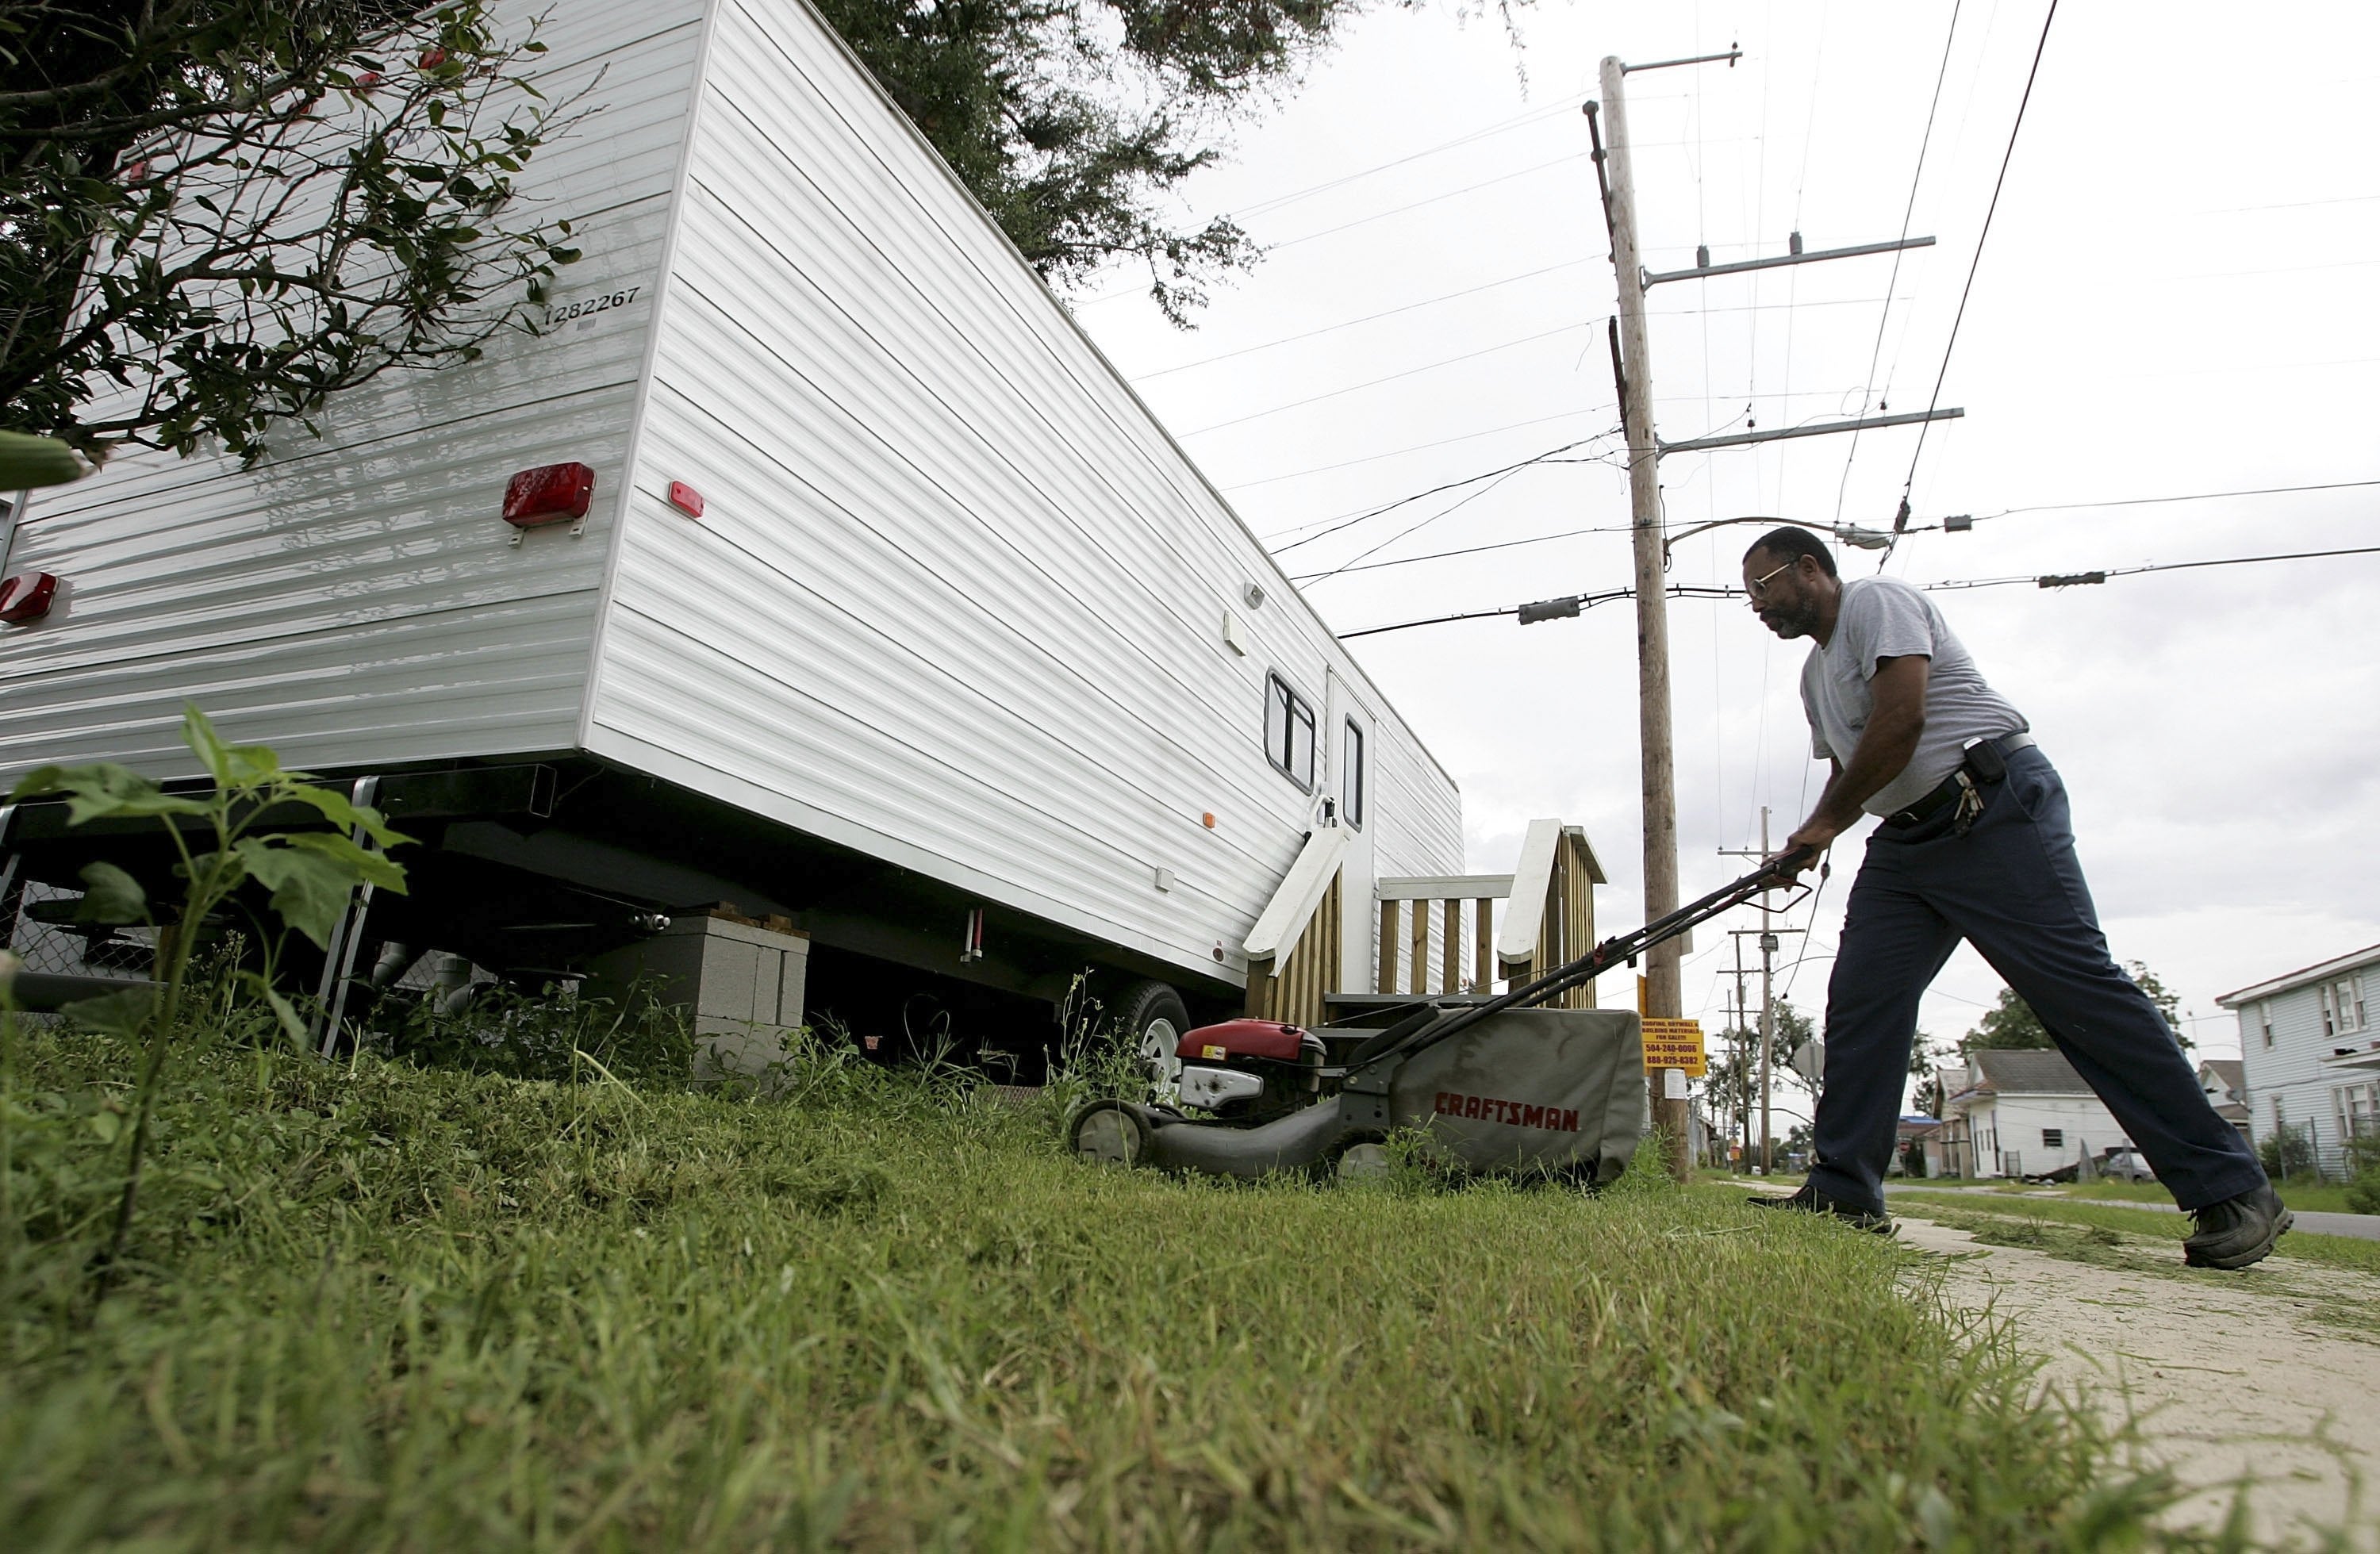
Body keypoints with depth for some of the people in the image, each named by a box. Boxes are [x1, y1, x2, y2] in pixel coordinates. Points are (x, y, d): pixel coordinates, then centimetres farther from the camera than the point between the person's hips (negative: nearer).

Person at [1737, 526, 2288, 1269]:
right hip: (1905, 839, 9)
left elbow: (1901, 721, -18)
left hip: (1996, 809, -9)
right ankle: (1844, 1193, 1)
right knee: (1859, 1000, -1)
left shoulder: (1876, 601, -6)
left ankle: (2233, 1192, -1)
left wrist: (1825, 823, -10)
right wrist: (1809, 843, 7)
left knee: (2077, 987, -10)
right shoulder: (1816, 671, 22)